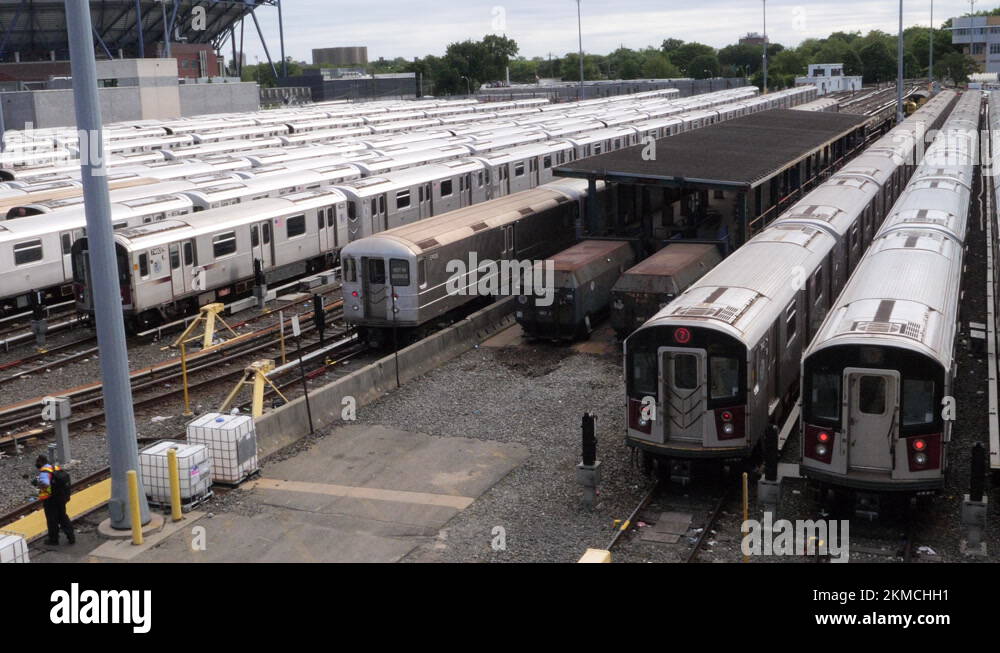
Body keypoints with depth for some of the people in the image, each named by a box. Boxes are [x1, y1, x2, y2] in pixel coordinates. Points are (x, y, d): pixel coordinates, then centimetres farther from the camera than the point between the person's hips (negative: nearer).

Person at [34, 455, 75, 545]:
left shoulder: (44, 471, -16)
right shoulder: (57, 468, 9)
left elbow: (45, 483, -35)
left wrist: (37, 482, -16)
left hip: (50, 500, -7)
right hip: (61, 499, 7)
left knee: (52, 520, 6)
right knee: (63, 517, 18)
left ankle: (53, 539, 16)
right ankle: (71, 536, 18)